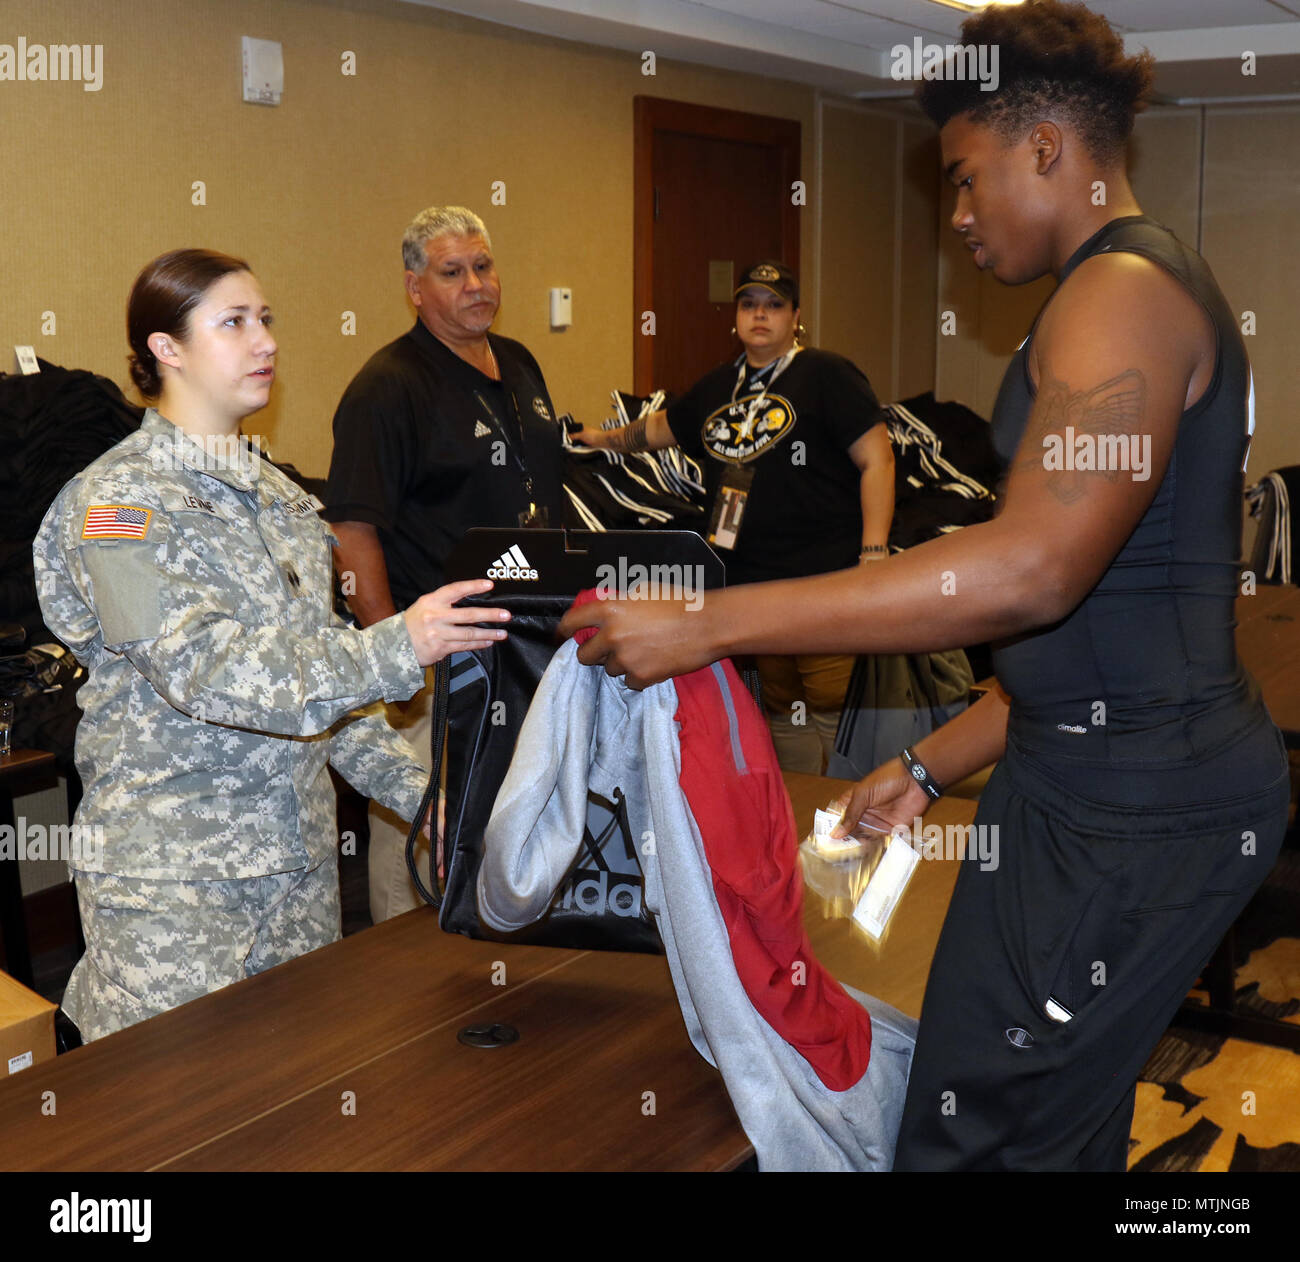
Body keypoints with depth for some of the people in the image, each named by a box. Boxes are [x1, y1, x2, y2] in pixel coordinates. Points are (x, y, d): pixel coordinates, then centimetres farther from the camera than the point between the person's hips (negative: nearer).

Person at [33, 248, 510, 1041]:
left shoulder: (273, 493, 13)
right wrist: (397, 650, -31)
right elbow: (209, 670, -23)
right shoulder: (120, 501, -10)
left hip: (298, 854, 7)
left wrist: (413, 788, 6)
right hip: (173, 879, -6)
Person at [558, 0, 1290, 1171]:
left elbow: (1036, 568, -29)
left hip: (1136, 798, -11)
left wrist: (710, 622, -28)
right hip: (1098, 765, 11)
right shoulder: (1142, 290, 20)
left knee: (976, 1133, -3)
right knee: (1063, 1122, 19)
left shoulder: (1124, 291, -13)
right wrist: (932, 766, 18)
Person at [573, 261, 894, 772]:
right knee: (781, 710, 11)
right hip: (752, 584, 6)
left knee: (834, 711, -9)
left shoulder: (827, 375, -1)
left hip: (827, 578, -6)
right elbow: (662, 427, 36)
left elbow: (877, 461, -7)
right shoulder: (718, 387, 18)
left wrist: (874, 553, -15)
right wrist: (605, 439, 43)